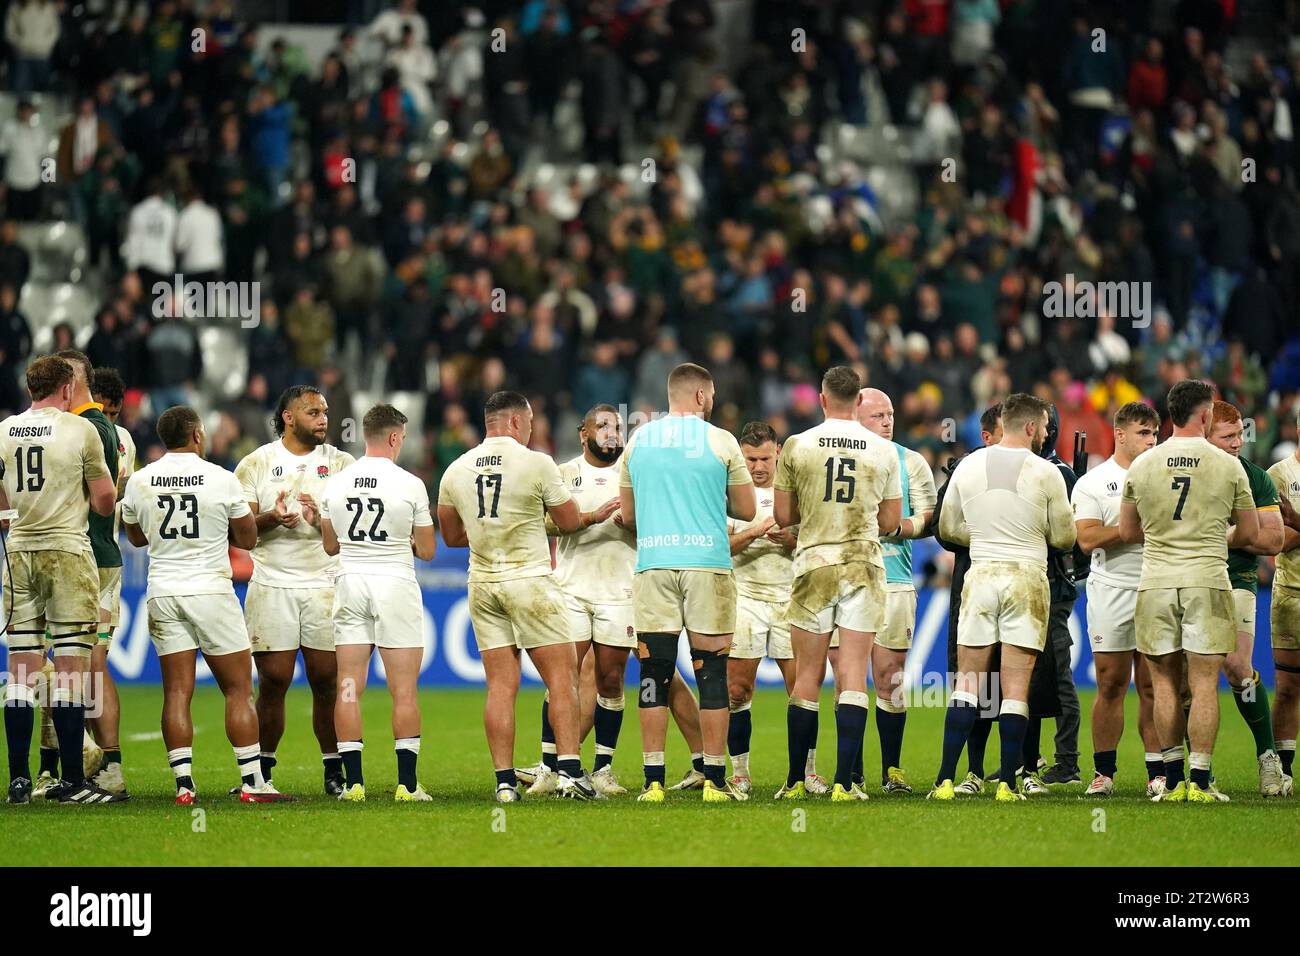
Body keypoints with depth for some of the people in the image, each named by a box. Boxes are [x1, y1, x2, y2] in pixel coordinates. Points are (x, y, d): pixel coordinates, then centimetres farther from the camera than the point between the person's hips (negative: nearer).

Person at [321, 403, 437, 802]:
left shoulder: (335, 484, 3)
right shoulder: (410, 485, -7)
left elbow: (331, 547, 12)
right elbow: (426, 550, 0)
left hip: (350, 582, 3)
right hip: (395, 583, -3)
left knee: (349, 688, 5)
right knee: (404, 690, 1)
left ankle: (353, 781, 1)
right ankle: (407, 783, -2)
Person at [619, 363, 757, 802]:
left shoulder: (638, 441, 10)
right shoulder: (720, 441, 1)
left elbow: (628, 515, 16)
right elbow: (746, 509, 6)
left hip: (652, 567, 2)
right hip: (707, 564, -2)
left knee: (653, 675, 3)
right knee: (712, 674, 2)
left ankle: (653, 781, 0)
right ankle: (715, 780, 1)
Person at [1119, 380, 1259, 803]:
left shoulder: (1142, 466, 3)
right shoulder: (1228, 466, -1)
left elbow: (1127, 533, 14)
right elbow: (1249, 533, 8)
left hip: (1156, 582, 2)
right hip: (1207, 581, -2)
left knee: (1165, 683, 9)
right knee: (1204, 684, -1)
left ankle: (1173, 780, 8)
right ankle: (1199, 781, -5)